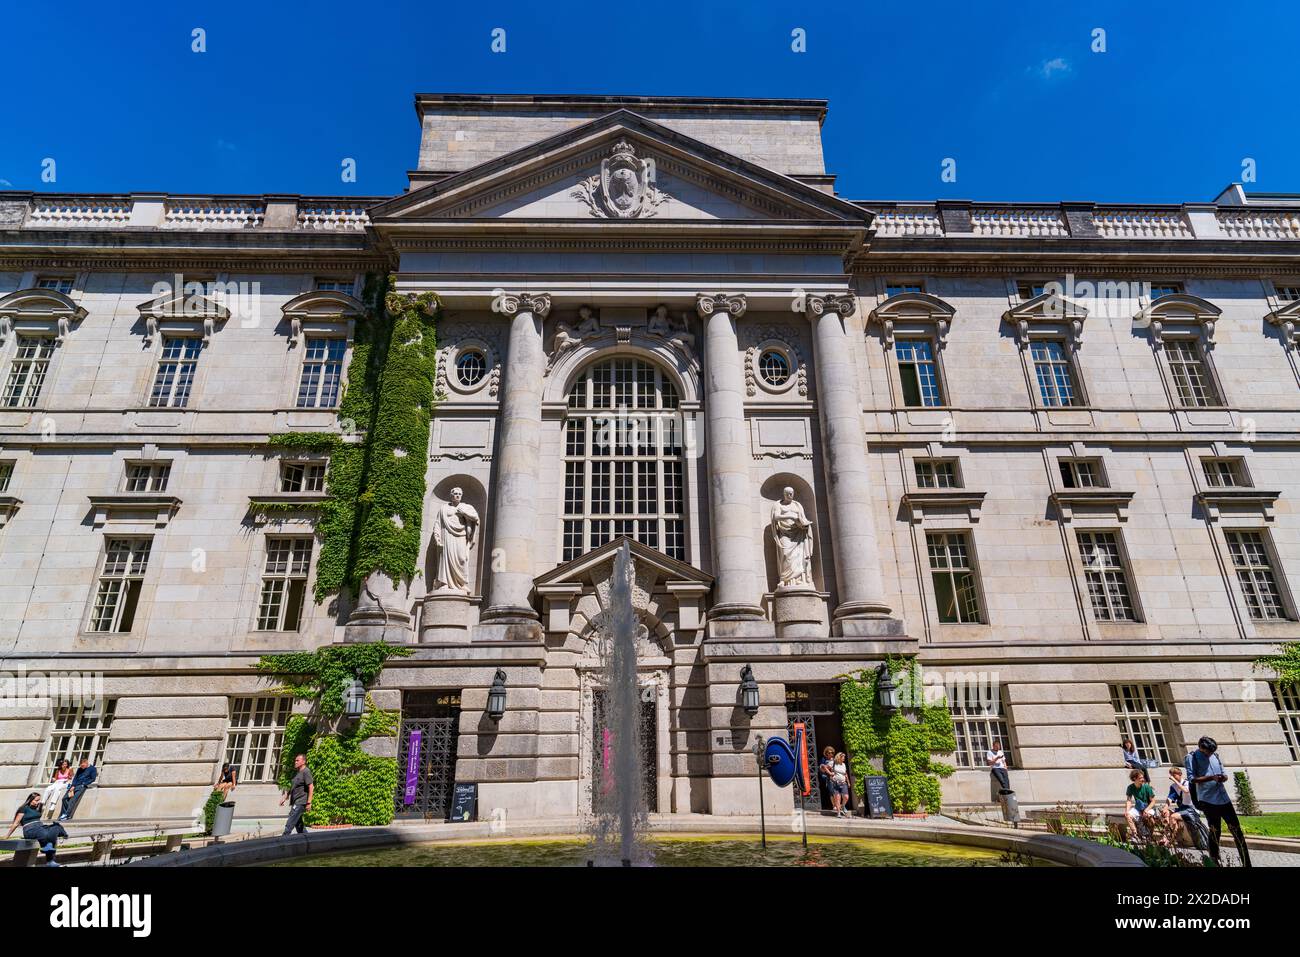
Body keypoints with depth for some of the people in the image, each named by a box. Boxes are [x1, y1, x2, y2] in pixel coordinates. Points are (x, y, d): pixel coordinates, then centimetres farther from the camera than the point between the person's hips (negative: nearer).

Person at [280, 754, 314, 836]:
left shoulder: (306, 772, -12)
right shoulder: (296, 772, 17)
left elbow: (311, 787, -18)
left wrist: (309, 802, -21)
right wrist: (285, 798, 21)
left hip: (301, 802, -9)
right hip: (295, 802, 9)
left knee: (289, 824, -10)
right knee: (298, 824, 13)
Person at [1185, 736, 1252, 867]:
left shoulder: (1215, 756, 13)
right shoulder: (1191, 758, -5)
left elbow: (1224, 773, 17)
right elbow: (1192, 779, -11)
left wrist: (1223, 777, -8)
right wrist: (1211, 777, -23)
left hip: (1224, 798, 5)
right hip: (1208, 801, -5)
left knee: (1237, 830, 6)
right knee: (1215, 833, 1)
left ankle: (1246, 863, 15)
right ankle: (1214, 863, 12)